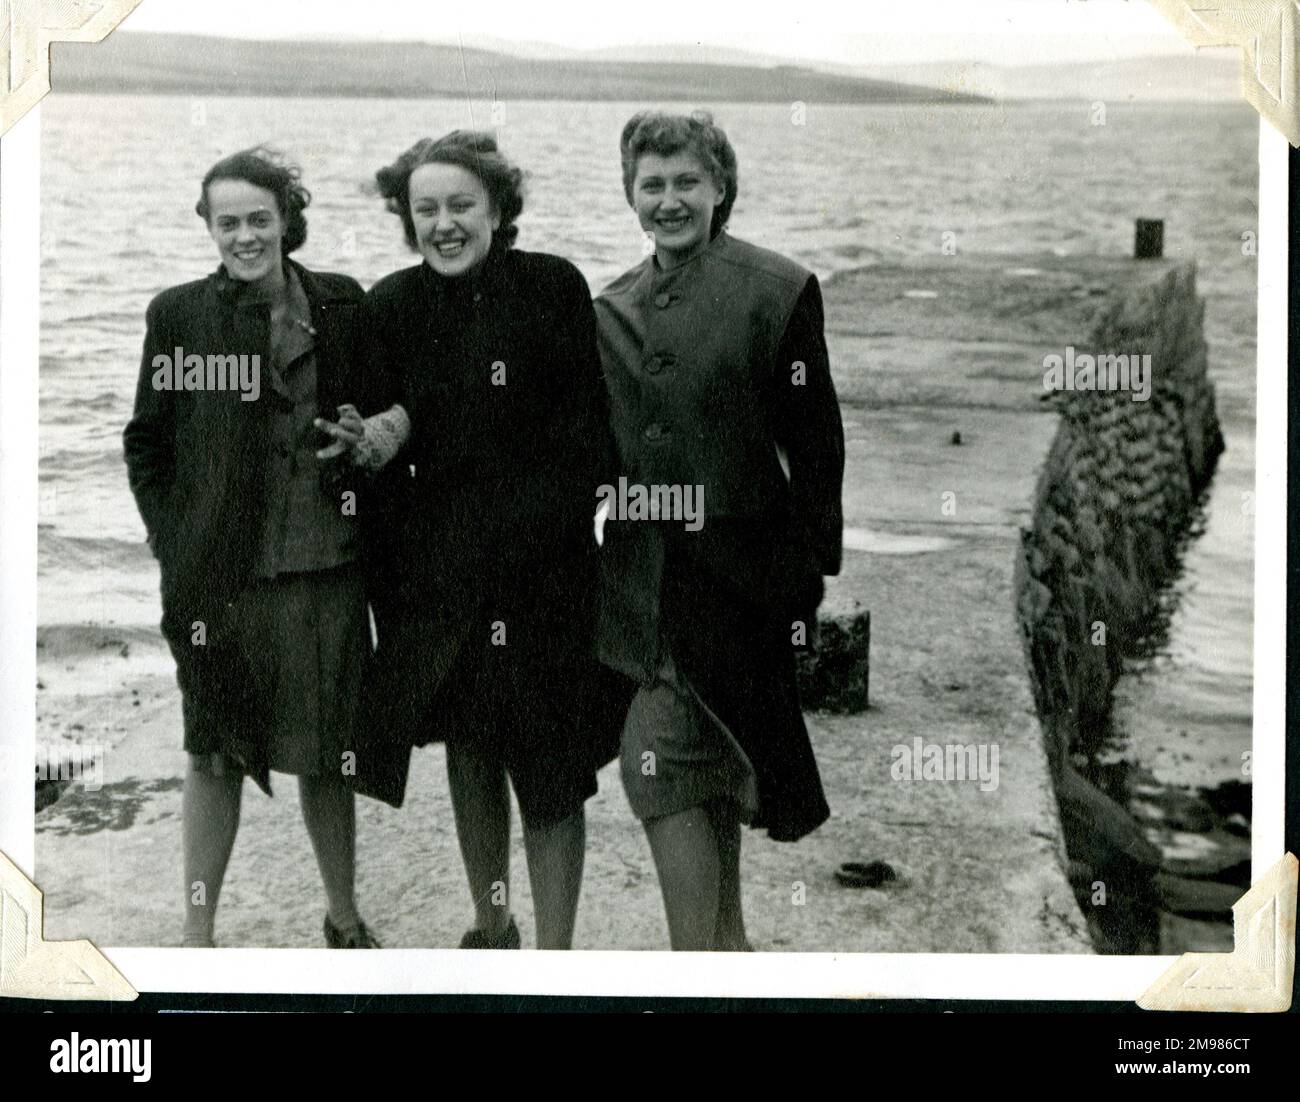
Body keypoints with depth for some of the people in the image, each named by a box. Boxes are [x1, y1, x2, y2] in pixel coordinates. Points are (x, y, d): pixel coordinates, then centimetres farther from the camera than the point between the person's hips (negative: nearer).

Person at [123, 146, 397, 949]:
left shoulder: (341, 306, 3)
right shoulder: (180, 315, -1)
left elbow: (377, 414, 15)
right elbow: (145, 443, 5)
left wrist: (364, 438, -6)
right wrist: (173, 540, -3)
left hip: (325, 561, 2)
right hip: (218, 571, -1)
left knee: (327, 753, 11)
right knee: (216, 753, 6)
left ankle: (345, 917, 29)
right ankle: (198, 932, 19)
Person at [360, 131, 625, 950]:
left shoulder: (554, 288, -5)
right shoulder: (393, 307, 2)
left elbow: (592, 424, -3)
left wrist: (565, 506, -12)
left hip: (545, 563, -3)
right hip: (442, 560, 3)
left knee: (551, 772, -1)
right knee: (468, 752, 16)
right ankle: (491, 930, 34)